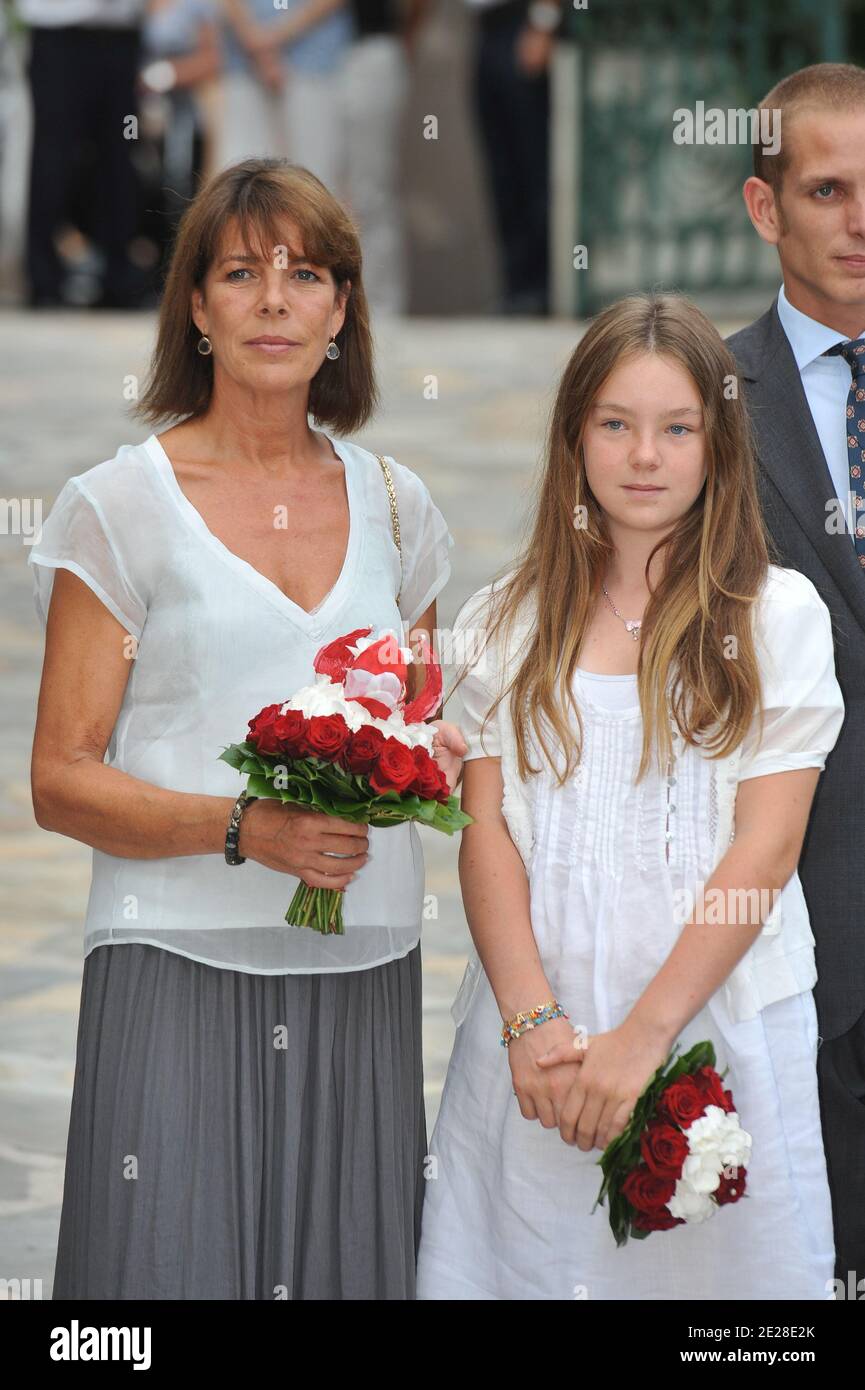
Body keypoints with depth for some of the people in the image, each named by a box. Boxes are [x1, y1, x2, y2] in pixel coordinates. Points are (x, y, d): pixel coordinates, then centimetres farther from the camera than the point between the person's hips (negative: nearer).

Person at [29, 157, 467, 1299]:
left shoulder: (393, 505, 12)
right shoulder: (123, 505, 0)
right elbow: (61, 781, -3)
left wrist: (430, 760, 0)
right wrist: (241, 828, -17)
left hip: (363, 975, 4)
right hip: (179, 964, -4)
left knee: (350, 1265, 1)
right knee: (172, 1263, -7)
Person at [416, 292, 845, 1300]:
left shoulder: (778, 615, -1)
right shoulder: (509, 620, 7)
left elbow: (766, 847, -7)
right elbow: (486, 833, 1)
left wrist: (643, 1035, -14)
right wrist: (531, 1021, -13)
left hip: (711, 1019, -2)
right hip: (536, 1030, 2)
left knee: (705, 1257, 2)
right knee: (530, 1255, 6)